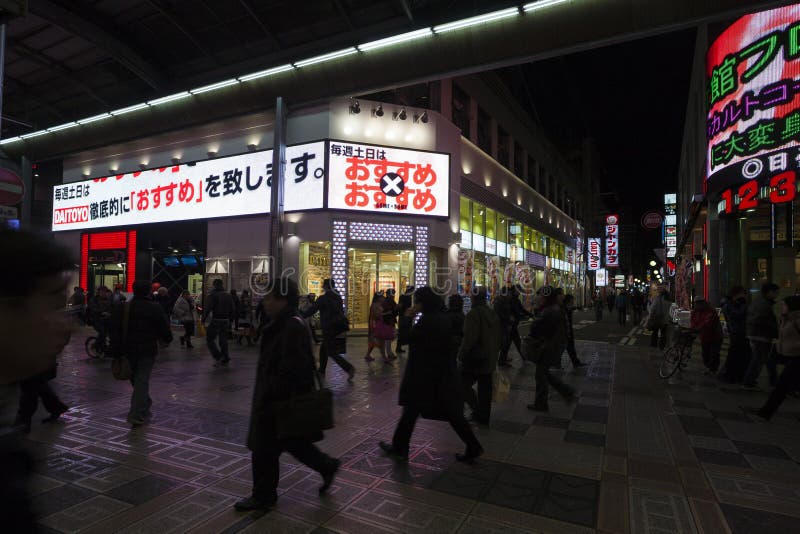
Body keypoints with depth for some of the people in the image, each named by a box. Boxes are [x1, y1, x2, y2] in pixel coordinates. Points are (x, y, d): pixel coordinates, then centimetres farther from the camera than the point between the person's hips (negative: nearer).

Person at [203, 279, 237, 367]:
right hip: (226, 320, 6)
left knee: (210, 340, 3)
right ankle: (225, 360, 15)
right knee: (223, 340, 13)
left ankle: (218, 357, -10)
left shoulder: (213, 295, -8)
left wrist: (203, 319, -5)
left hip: (216, 320, -6)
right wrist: (230, 319, 20)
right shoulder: (229, 296, 10)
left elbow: (208, 308, -14)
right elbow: (233, 309, 13)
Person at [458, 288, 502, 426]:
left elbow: (469, 338, -22)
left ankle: (477, 410, -6)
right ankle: (484, 417, 21)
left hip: (475, 358, -8)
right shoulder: (493, 314, 8)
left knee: (464, 384, 3)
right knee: (485, 388, 14)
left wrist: (461, 356, -12)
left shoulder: (473, 314, -17)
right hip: (490, 359, 8)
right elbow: (500, 337, 16)